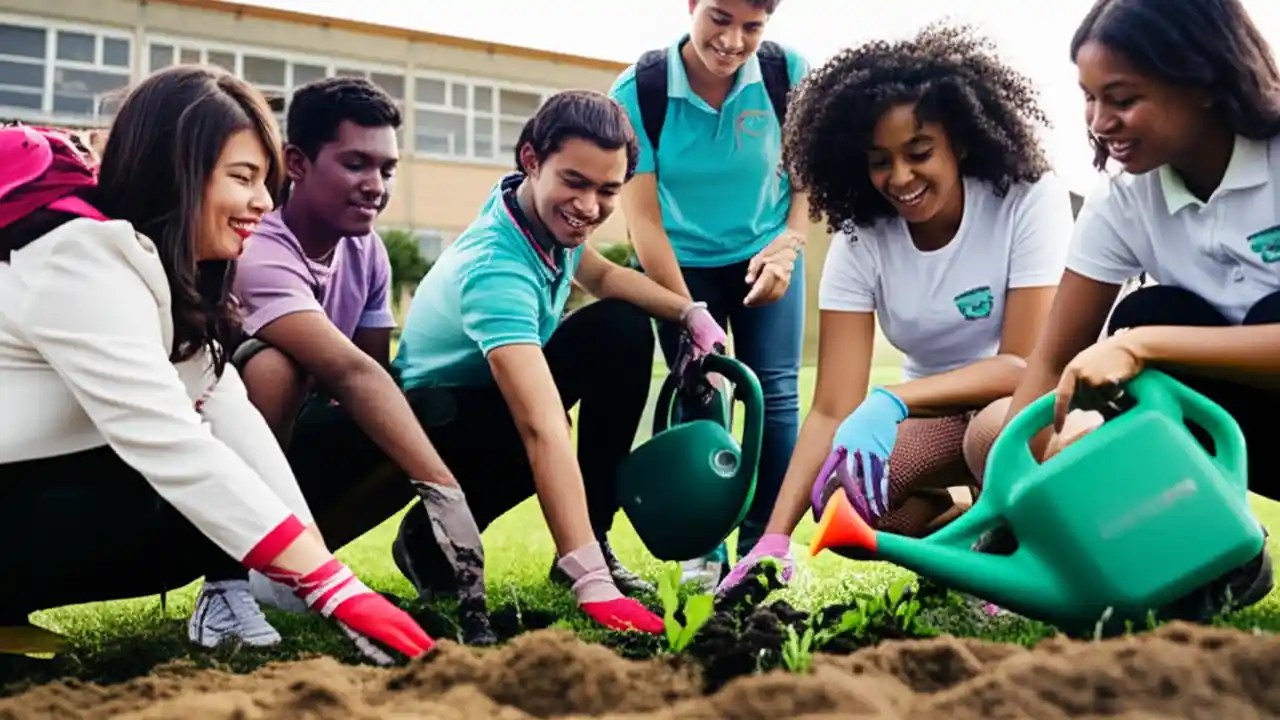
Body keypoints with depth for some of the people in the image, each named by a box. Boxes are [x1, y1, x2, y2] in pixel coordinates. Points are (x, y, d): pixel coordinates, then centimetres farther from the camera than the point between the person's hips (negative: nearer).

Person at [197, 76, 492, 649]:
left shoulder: (366, 250, -4)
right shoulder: (257, 251, -28)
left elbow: (372, 378, -2)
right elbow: (351, 374, -41)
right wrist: (443, 491, -49)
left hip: (287, 446, 6)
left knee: (416, 425, -18)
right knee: (273, 368, -36)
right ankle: (227, 580, -20)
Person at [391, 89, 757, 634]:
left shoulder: (547, 212, -12)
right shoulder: (495, 269, -36)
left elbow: (601, 275, 11)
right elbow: (543, 431, -47)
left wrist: (691, 312, -7)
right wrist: (590, 582, -54)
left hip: (498, 388, 8)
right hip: (438, 420, -8)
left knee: (623, 329, -9)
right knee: (543, 425, -36)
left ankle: (593, 538, -5)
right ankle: (433, 534, -7)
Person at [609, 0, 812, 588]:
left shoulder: (788, 72, -17)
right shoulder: (637, 91, -22)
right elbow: (642, 218, -21)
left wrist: (789, 244, -19)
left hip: (765, 254, 2)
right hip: (680, 263, -1)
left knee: (775, 391, -5)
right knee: (698, 396, -5)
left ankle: (763, 546, 6)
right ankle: (703, 550, 7)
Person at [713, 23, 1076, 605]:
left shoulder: (1031, 198, -21)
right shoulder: (858, 240, -13)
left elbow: (1025, 363, -25)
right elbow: (833, 409, -19)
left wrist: (892, 401, -40)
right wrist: (776, 536, -31)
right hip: (935, 410, 3)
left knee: (999, 429, -39)